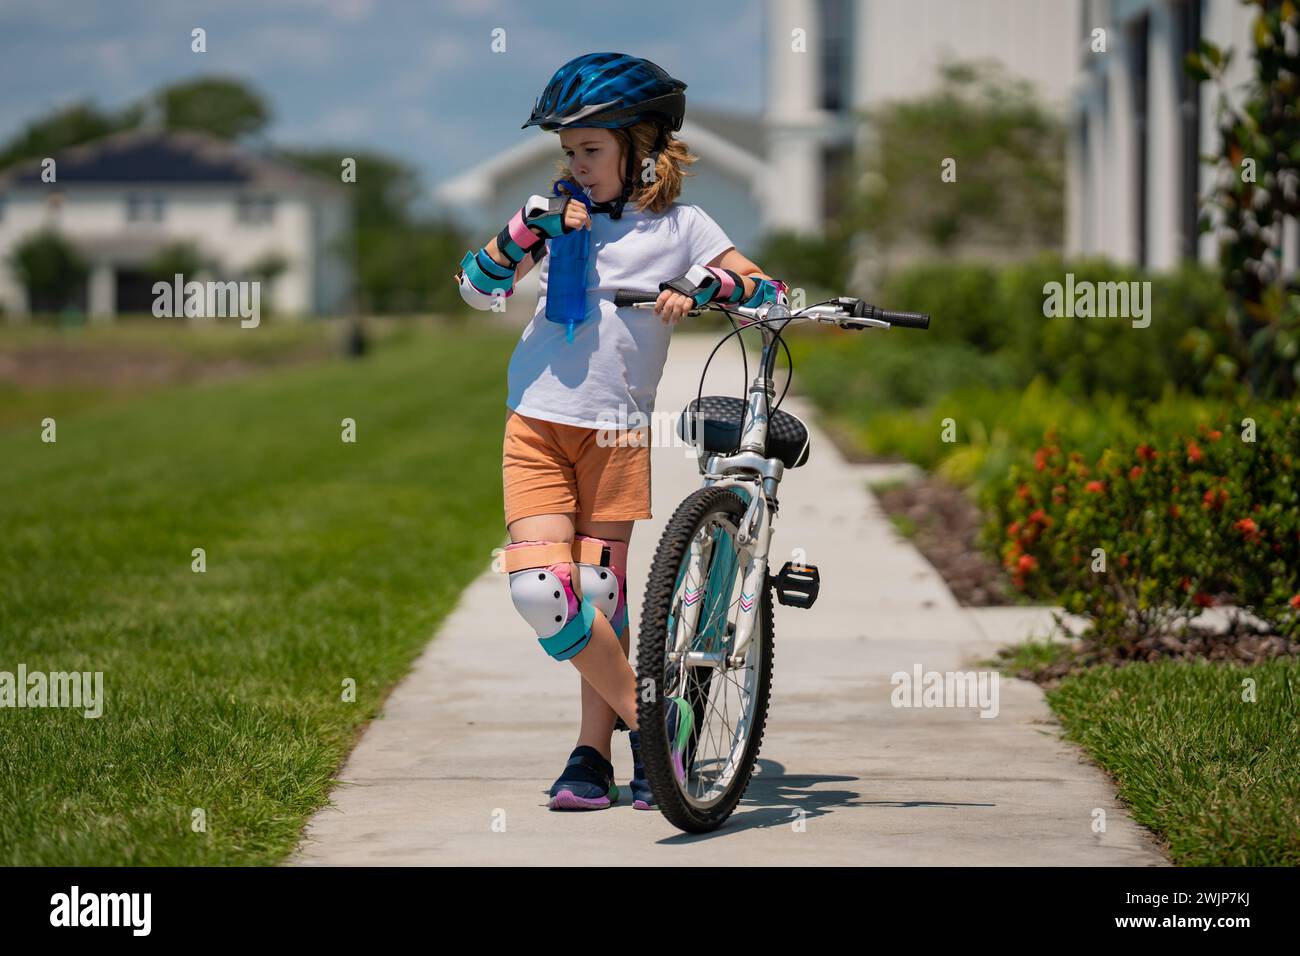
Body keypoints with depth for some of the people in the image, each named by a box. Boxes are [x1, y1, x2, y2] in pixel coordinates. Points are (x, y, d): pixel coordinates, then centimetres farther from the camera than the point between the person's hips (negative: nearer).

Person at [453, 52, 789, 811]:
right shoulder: (563, 216, 11)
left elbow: (770, 293, 0)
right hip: (536, 424, 2)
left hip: (616, 431, -2)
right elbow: (480, 288, 6)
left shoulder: (679, 225, 4)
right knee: (537, 587, -12)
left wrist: (705, 287, -18)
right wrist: (527, 230, -9)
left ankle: (595, 755, 10)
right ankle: (649, 719, -1)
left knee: (599, 593, -2)